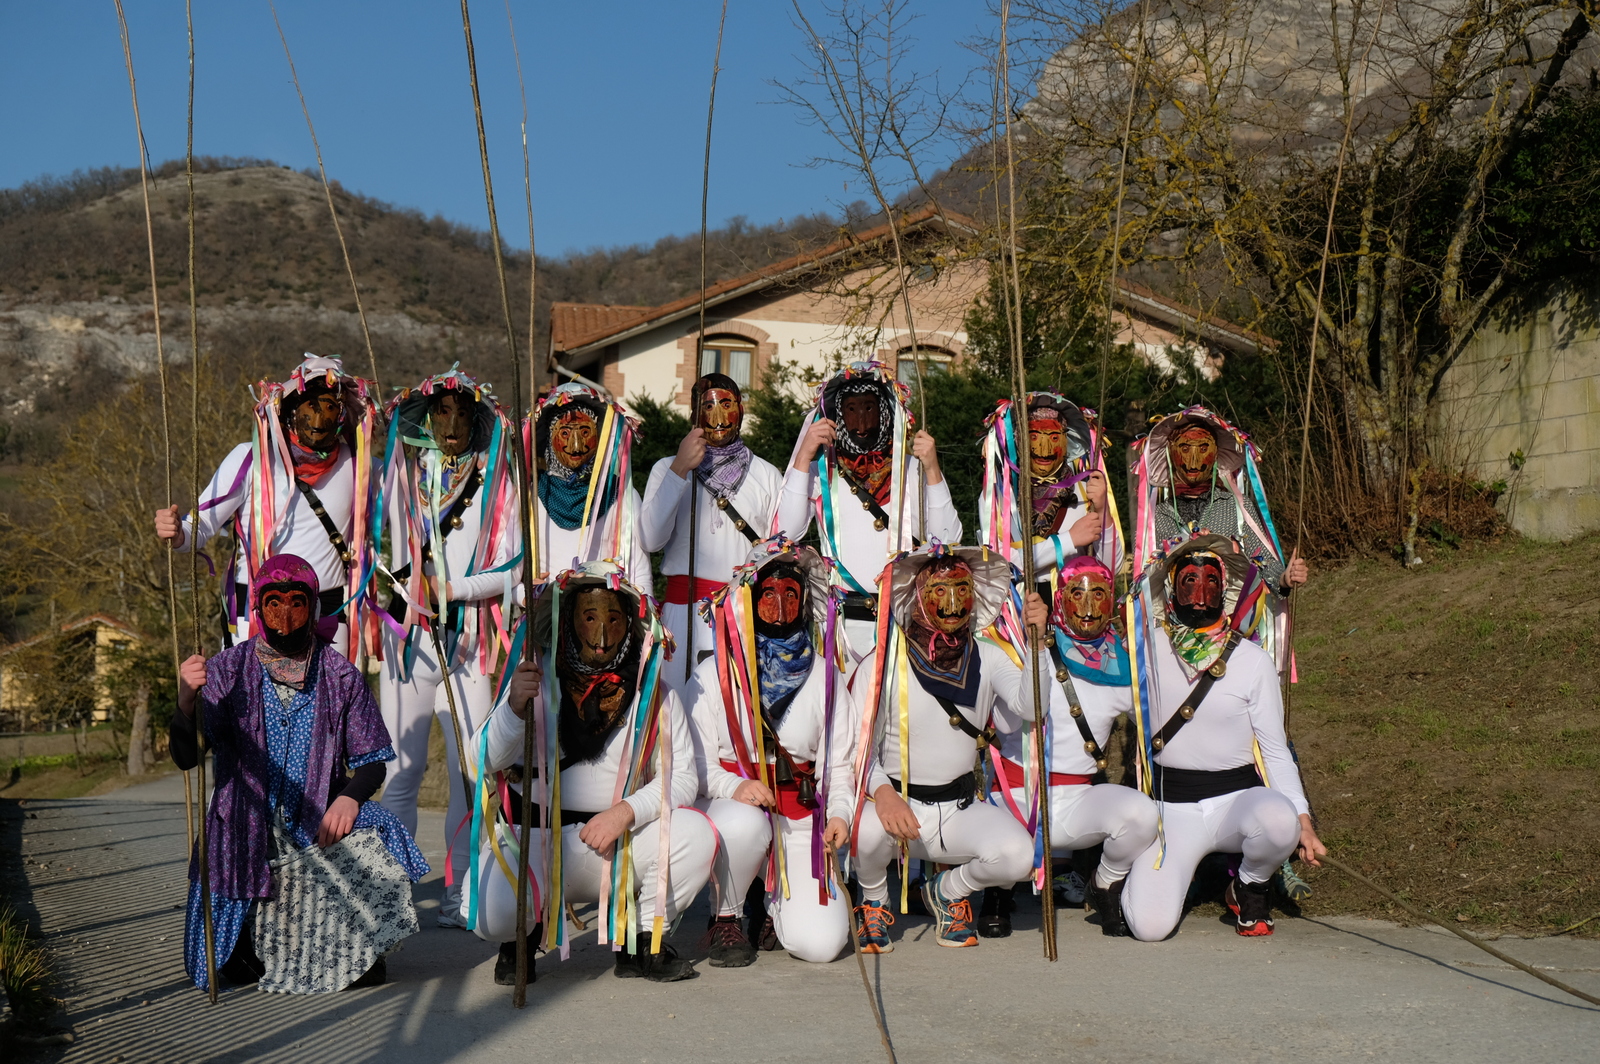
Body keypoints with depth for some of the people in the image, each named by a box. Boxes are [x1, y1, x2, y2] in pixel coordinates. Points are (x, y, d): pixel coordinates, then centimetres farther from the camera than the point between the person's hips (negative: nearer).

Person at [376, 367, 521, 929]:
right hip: (408, 637, 1)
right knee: (402, 768, 0)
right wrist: (403, 591, -4)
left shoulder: (495, 480, 8)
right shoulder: (402, 473, 11)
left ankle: (459, 892, 4)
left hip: (469, 641, -1)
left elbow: (511, 569, 3)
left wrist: (455, 587, -9)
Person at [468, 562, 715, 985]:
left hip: (620, 846, 2)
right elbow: (485, 761, -12)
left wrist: (626, 812, -22)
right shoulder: (539, 681, -2)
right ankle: (522, 934, 12)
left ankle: (642, 943, 1)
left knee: (696, 833, -24)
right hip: (534, 840, -1)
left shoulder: (655, 695, 2)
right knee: (490, 913, -30)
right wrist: (514, 707, -31)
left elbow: (682, 779, -4)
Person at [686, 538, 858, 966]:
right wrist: (733, 787, -24)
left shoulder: (826, 678, 7)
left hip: (802, 823, 1)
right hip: (732, 805, -1)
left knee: (821, 943, -18)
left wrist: (840, 813, -14)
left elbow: (842, 763, 5)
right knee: (744, 822, -40)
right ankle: (725, 919, -9)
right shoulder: (714, 675, 0)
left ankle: (778, 907, 20)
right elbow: (696, 761, -5)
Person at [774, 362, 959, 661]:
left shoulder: (912, 469, 9)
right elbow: (786, 533, -6)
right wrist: (804, 455, -10)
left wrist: (932, 469, -9)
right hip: (841, 621, 0)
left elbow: (948, 540, 0)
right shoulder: (820, 471, 8)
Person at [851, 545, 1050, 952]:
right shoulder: (886, 660, -7)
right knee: (869, 827, -36)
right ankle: (874, 901, 3)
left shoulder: (987, 658, 3)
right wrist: (881, 790, -30)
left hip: (963, 808, 2)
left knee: (1017, 855, -26)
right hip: (899, 802, -2)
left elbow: (1030, 705, -14)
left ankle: (948, 891, 10)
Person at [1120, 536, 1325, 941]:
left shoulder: (1253, 661, 1)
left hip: (1237, 797, 1)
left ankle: (1249, 889, 0)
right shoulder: (1149, 652, 1)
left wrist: (1302, 816, -11)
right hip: (1171, 805, 0)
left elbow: (1275, 749, 2)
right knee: (1149, 926, -20)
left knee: (1279, 820, -36)